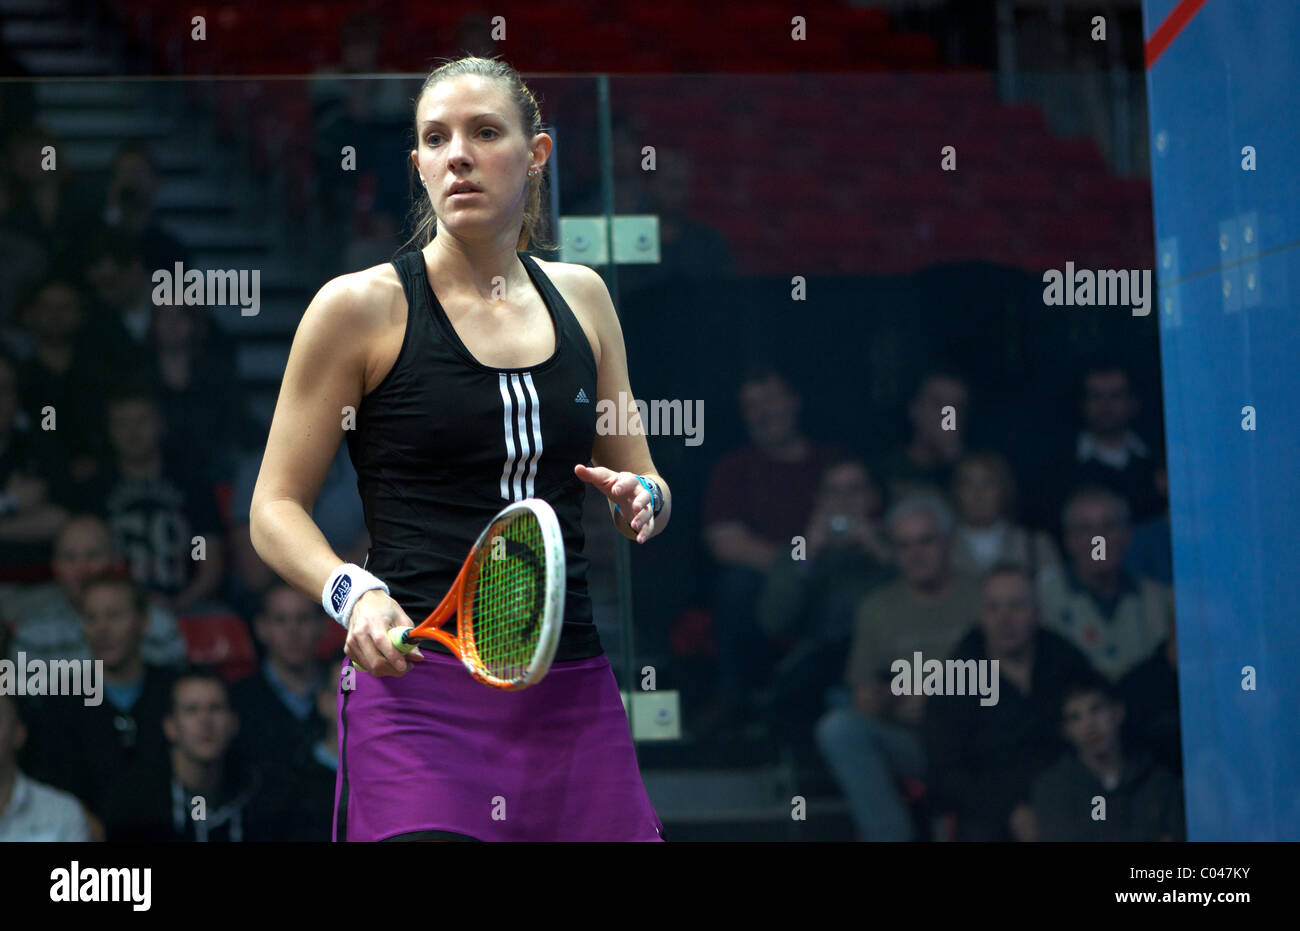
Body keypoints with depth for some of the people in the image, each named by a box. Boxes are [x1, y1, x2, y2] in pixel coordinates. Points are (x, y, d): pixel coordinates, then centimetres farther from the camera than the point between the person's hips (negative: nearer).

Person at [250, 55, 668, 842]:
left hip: (573, 694, 4)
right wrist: (352, 593, -17)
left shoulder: (580, 296, 13)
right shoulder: (360, 307, 0)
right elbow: (276, 508, 1)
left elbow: (646, 483, 21)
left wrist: (642, 499, -2)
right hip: (420, 692, -4)